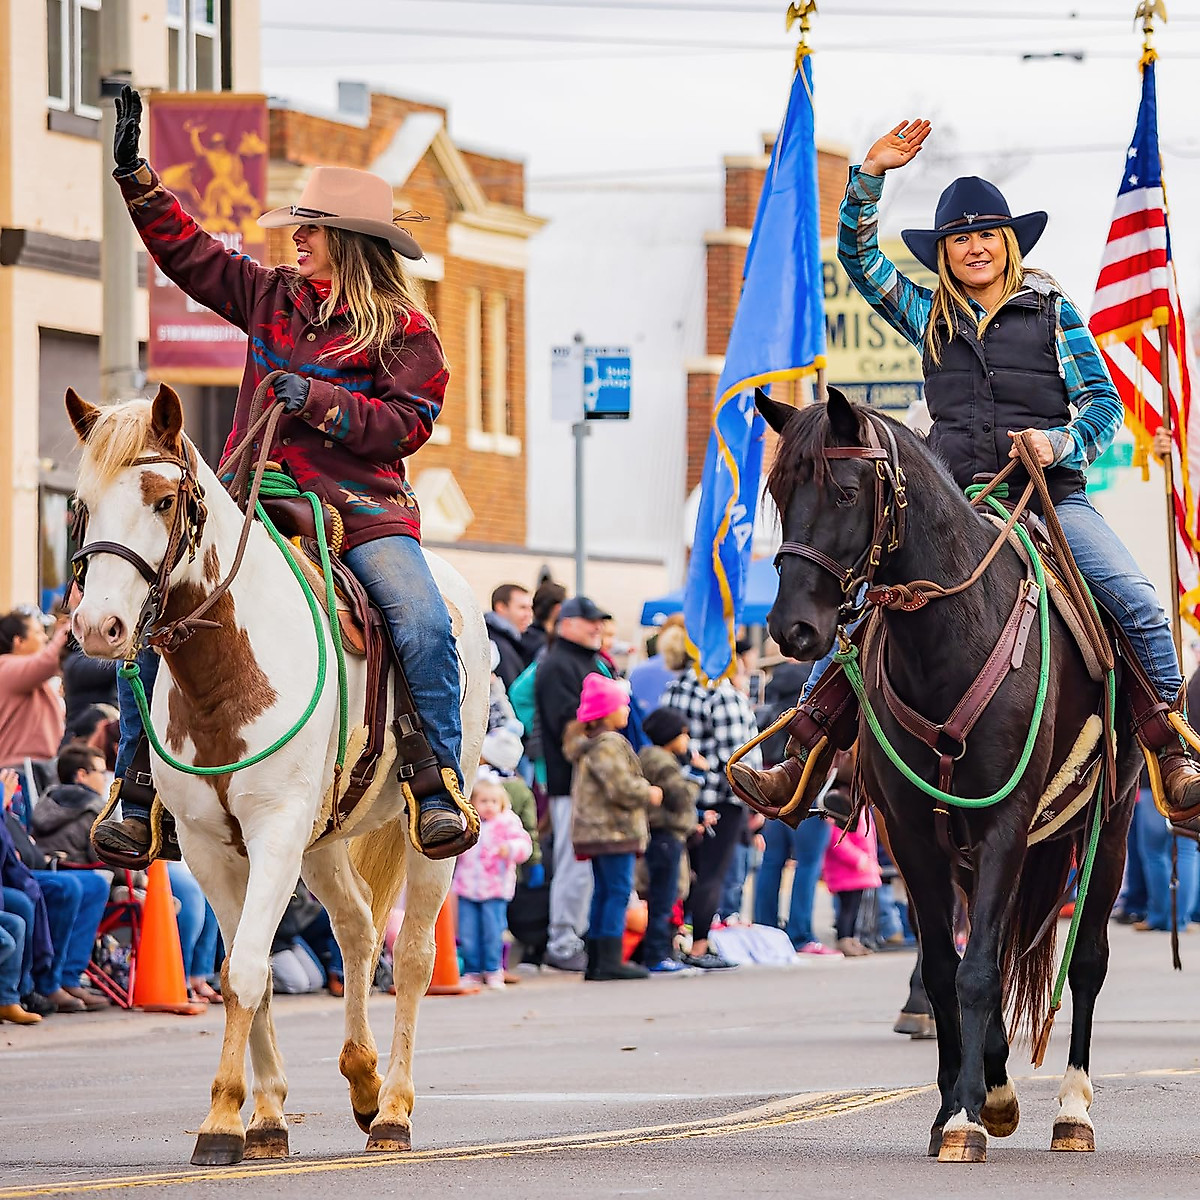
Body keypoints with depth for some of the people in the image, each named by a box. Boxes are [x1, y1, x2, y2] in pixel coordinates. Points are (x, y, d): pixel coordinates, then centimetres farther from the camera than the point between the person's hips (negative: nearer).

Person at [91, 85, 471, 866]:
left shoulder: (404, 330, 0)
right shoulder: (272, 298, 14)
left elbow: (407, 425, -7)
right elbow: (187, 251, 21)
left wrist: (320, 402, -18)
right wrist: (134, 171, 16)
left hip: (362, 510, -4)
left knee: (425, 625, -28)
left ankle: (438, 780, -13)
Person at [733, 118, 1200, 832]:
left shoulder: (1052, 312, 7)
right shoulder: (929, 317, 13)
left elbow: (1104, 403, 4)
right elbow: (859, 257, 9)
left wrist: (1061, 442, -16)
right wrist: (871, 175, -3)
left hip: (1049, 498, -2)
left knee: (1139, 605, -22)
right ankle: (805, 758, -5)